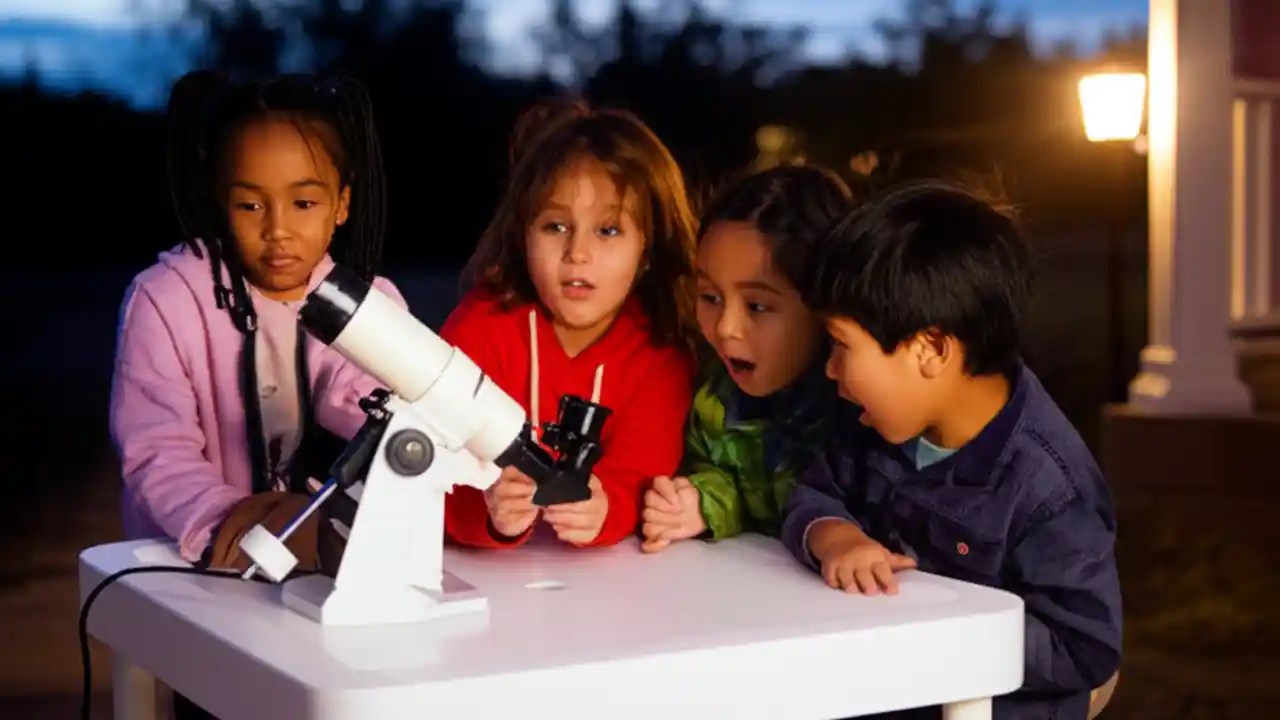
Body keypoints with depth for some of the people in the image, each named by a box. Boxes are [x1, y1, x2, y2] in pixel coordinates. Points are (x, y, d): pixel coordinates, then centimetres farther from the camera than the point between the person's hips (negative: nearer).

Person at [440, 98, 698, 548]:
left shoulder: (660, 350, -5)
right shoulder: (483, 325, -10)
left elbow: (638, 476, -15)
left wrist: (603, 509, -37)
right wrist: (490, 510, -38)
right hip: (479, 566, 0)